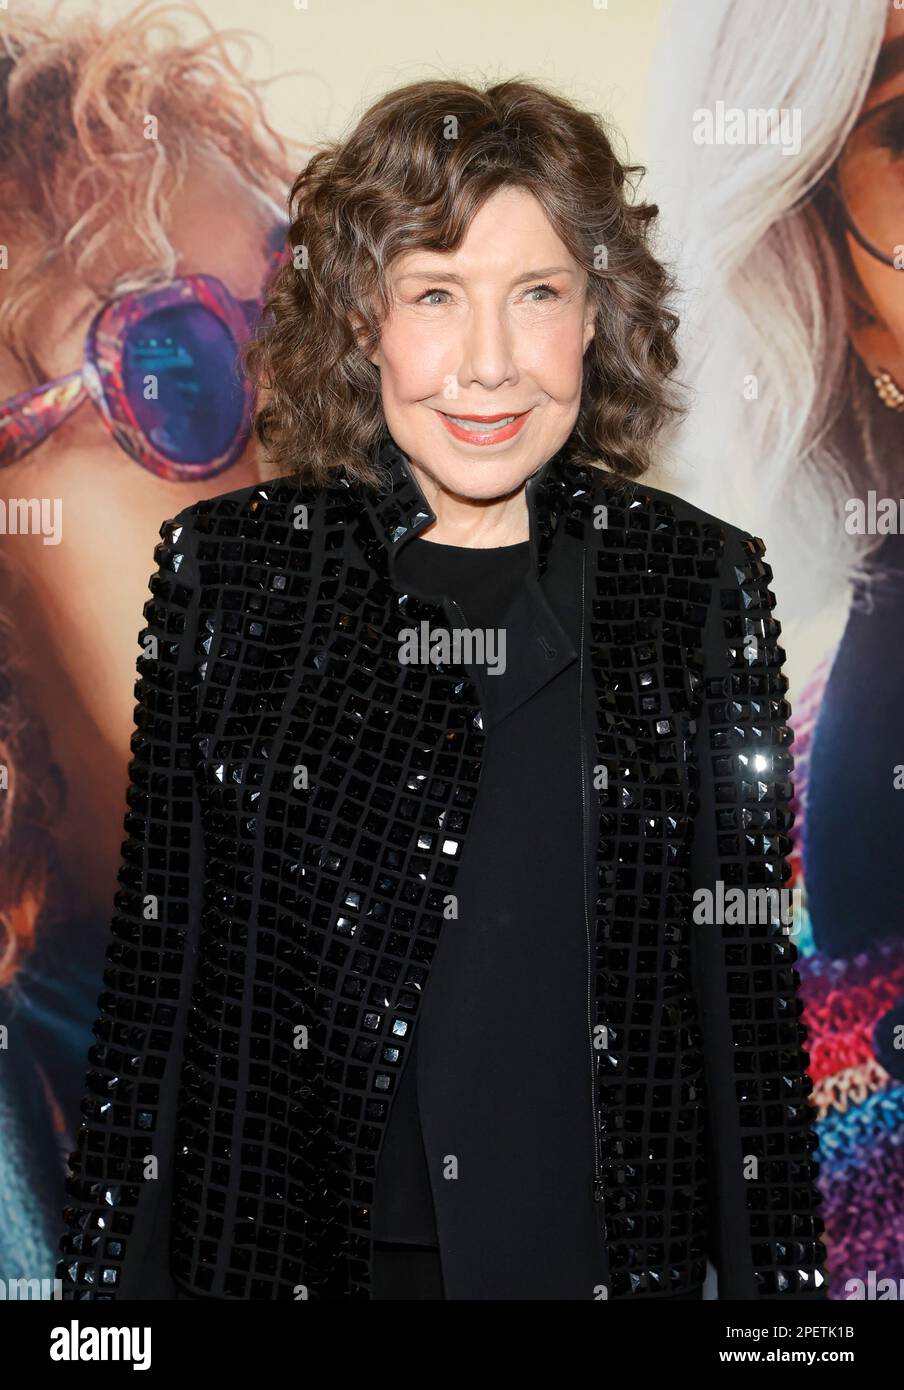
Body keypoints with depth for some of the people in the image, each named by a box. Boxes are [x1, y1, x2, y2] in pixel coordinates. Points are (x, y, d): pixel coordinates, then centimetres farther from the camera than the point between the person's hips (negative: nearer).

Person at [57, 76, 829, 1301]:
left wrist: (775, 1271, 1)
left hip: (600, 1245, 1)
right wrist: (118, 1266, 0)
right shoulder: (229, 568, -5)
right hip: (281, 1240, 0)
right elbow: (157, 956, -1)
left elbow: (747, 971, -1)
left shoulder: (701, 586, -5)